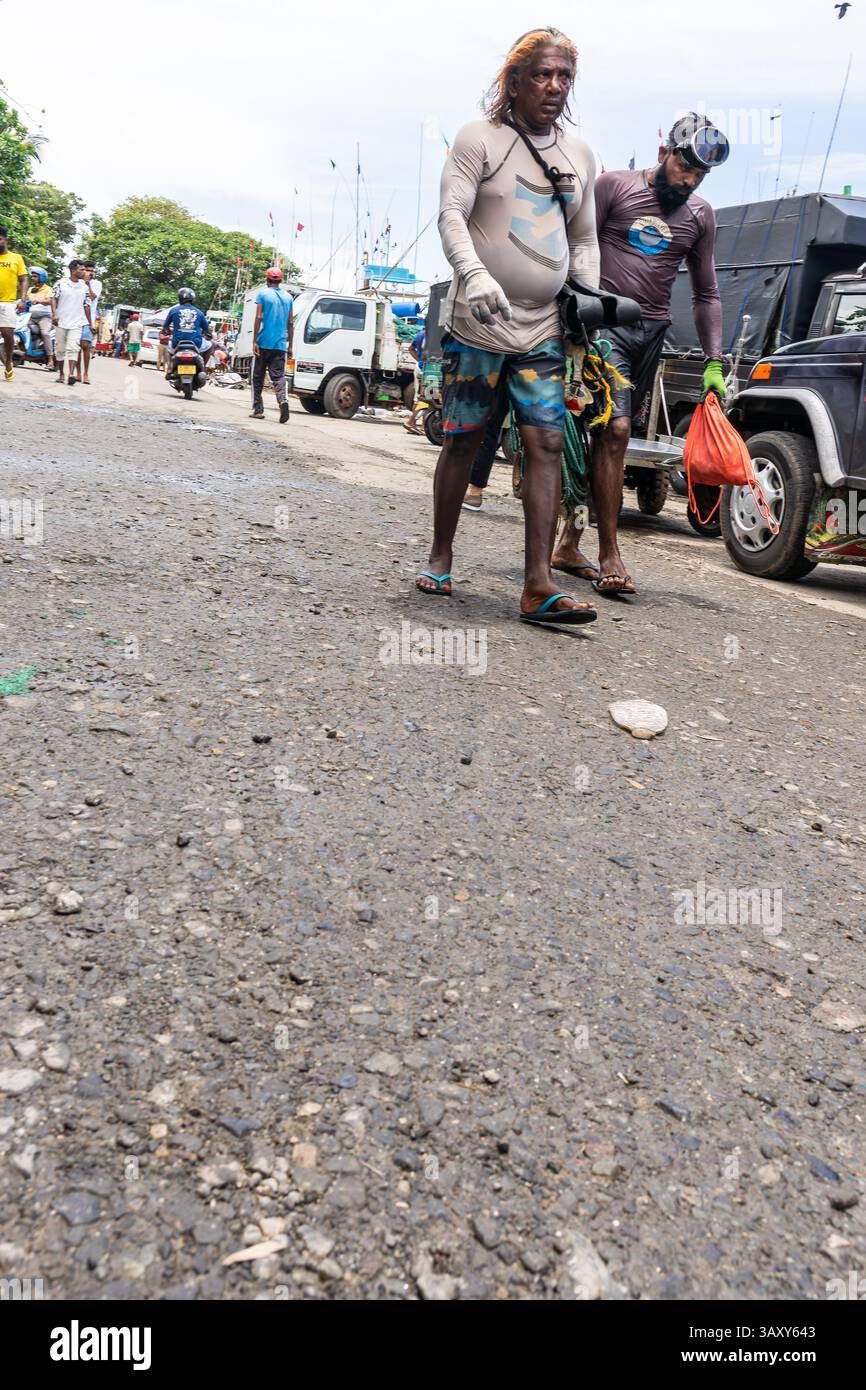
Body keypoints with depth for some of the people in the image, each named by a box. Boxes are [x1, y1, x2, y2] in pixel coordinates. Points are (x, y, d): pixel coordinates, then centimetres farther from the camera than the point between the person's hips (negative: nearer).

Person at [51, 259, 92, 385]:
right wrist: (54, 313, -16)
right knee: (60, 349, 6)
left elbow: (86, 306, 13)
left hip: (77, 323, 0)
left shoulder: (84, 287, 8)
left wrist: (90, 323, 12)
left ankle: (71, 374, -26)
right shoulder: (60, 283, 1)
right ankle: (60, 373, 18)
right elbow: (54, 298, -1)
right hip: (61, 322, 0)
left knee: (73, 348, -15)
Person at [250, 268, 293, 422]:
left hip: (264, 343, -3)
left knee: (258, 377, 9)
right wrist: (290, 345, 16)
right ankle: (283, 399, -28)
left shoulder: (263, 294, -1)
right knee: (279, 376, -1)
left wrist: (254, 341, -9)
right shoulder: (288, 297, 11)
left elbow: (259, 318, -9)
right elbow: (290, 323, 11)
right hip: (280, 345, 3)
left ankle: (258, 410, 11)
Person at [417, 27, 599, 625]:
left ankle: (539, 586, -12)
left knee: (548, 445, -9)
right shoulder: (480, 139, 1)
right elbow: (451, 216, -11)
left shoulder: (580, 155, 16)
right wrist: (474, 274, -29)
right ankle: (441, 558, 19)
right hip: (477, 324, -3)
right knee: (463, 441, 2)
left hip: (543, 329, 4)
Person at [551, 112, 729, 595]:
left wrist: (714, 361, 8)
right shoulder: (614, 186, 0)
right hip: (603, 322, -5)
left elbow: (706, 293, 16)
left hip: (652, 332, 5)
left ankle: (569, 545, 13)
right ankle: (610, 556, -13)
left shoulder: (701, 216, 13)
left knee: (608, 434, 5)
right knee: (615, 429, -17)